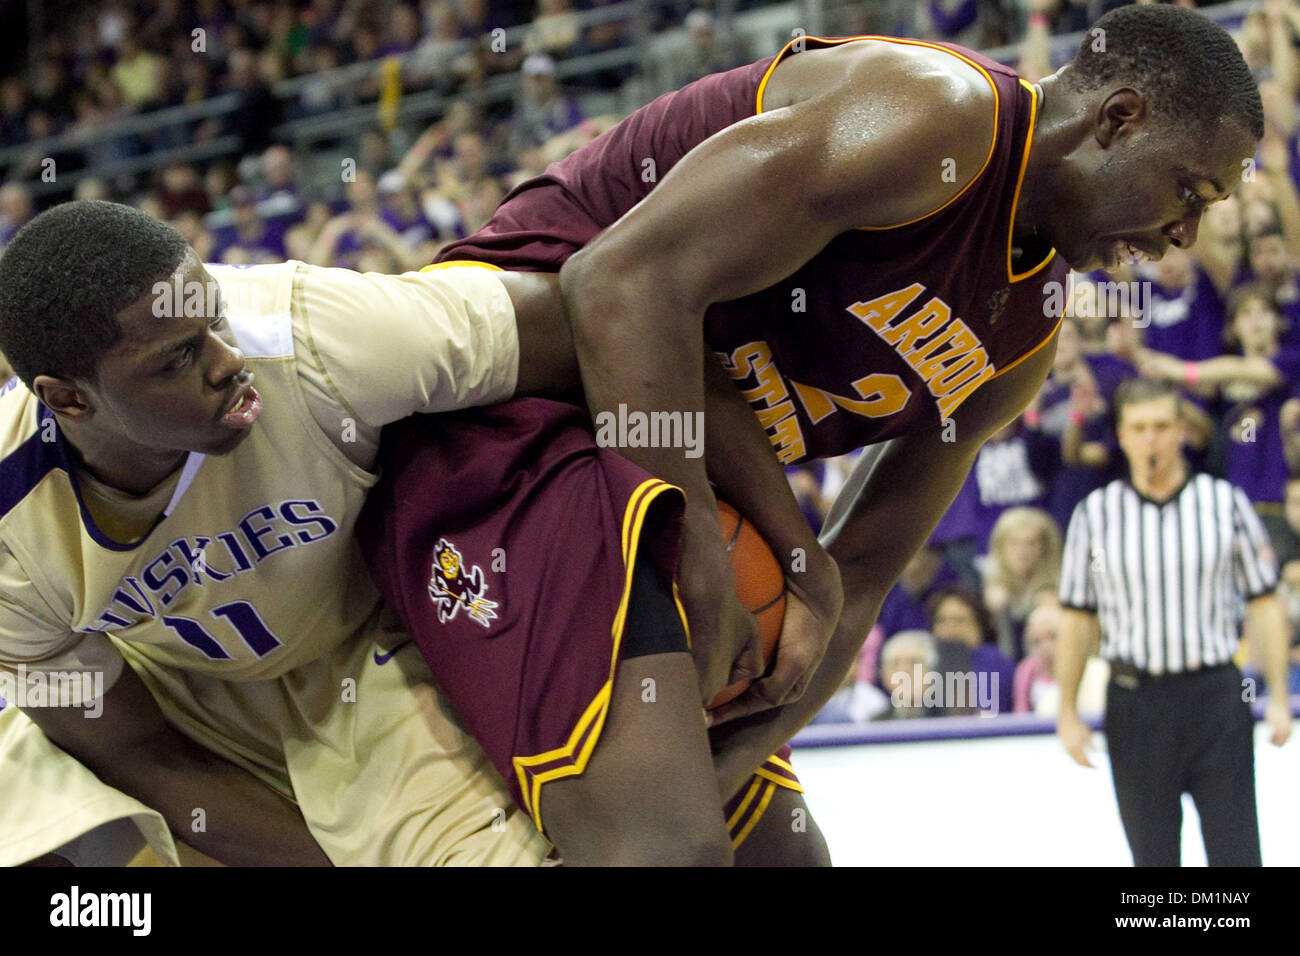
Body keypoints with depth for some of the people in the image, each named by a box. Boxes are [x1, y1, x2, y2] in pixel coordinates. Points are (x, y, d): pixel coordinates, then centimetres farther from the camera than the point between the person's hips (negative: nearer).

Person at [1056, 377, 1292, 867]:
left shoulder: (1227, 503, 2)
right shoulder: (1094, 514, 3)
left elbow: (1263, 604, 4)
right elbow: (1076, 619, 6)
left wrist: (1278, 696, -2)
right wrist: (1067, 712, 4)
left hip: (1216, 697, -1)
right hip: (1135, 703, 1)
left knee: (1235, 848, -2)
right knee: (1152, 853, 6)